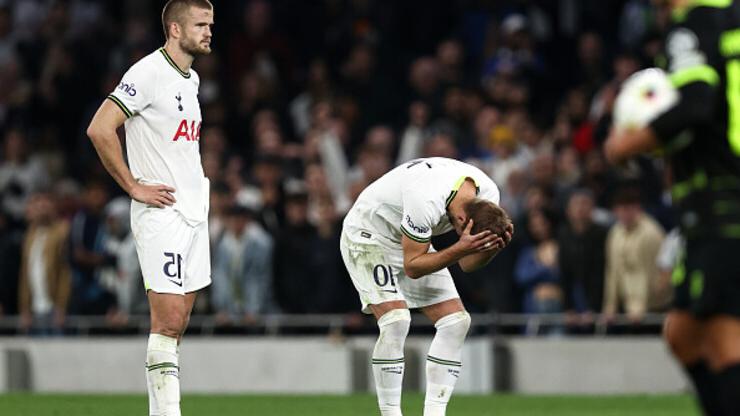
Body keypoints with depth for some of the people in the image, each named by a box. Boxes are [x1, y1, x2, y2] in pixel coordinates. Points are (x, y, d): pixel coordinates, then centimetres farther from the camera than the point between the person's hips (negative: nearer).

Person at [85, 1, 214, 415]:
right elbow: (100, 129, -20)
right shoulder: (148, 73, -13)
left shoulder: (192, 79, 15)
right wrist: (134, 187, -16)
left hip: (194, 211, 9)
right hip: (161, 211, -8)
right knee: (168, 320, -12)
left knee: (178, 322, 8)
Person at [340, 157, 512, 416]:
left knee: (456, 321, -5)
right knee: (396, 320, -25)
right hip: (367, 236, -7)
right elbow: (412, 266, -28)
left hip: (411, 240, 7)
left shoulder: (487, 195, -16)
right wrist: (461, 248, -39)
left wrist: (493, 247, -26)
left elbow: (468, 265, -5)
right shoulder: (426, 201, -39)